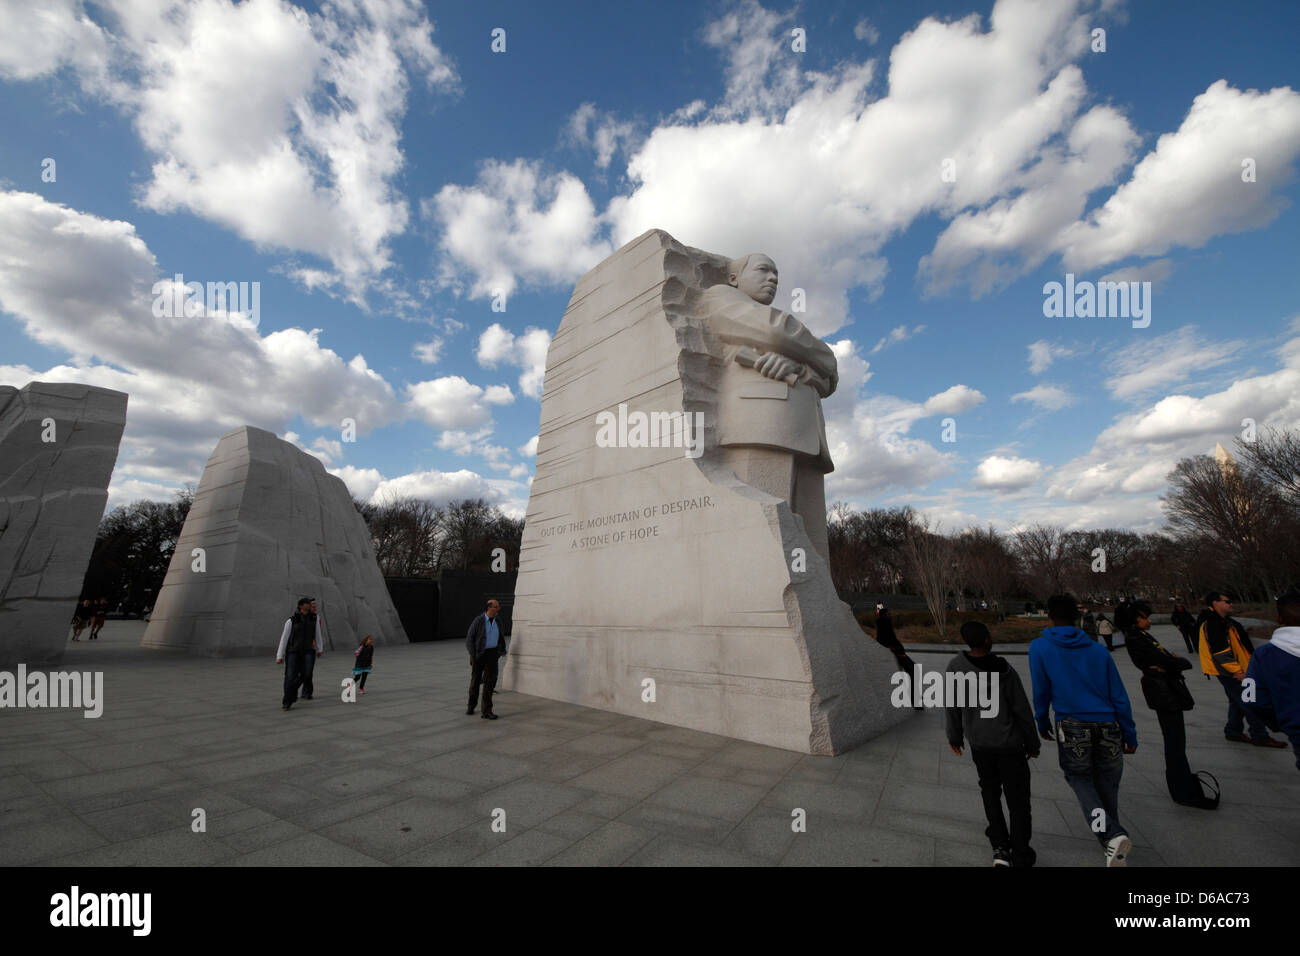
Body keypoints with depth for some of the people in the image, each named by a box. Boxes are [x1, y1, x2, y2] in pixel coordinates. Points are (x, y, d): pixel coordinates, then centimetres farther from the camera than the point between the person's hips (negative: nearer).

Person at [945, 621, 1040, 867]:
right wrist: (1032, 743, 6)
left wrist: (954, 736, 11)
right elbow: (1022, 711, -11)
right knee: (1017, 798, 14)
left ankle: (1000, 847, 20)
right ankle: (1021, 855, 23)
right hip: (1009, 743, -2)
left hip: (979, 743, 2)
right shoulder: (1004, 671, -22)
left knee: (990, 791, 22)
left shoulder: (955, 667, -14)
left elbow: (951, 706, -4)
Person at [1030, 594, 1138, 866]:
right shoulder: (1098, 650, 4)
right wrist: (1130, 736, 14)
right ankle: (1112, 838, 27)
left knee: (1080, 779, 15)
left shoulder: (1039, 647, -4)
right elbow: (1119, 696, 5)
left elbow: (1041, 691, 0)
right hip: (1109, 727, 3)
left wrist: (1042, 723, 14)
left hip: (1072, 727, -3)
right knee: (1107, 784, 18)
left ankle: (1112, 835, -4)